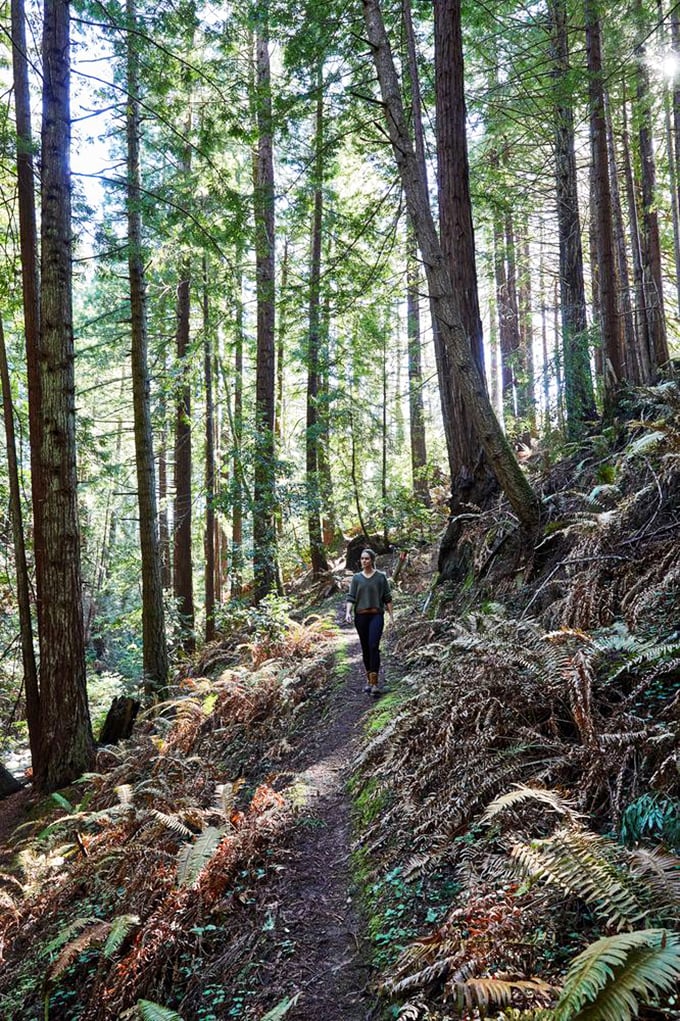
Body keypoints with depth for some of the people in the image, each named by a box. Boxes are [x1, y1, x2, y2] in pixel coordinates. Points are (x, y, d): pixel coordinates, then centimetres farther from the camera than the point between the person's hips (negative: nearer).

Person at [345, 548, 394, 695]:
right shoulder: (356, 578, 8)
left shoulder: (381, 576, 4)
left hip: (376, 615, -3)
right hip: (360, 616, 3)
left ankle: (374, 683, -18)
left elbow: (387, 598, 5)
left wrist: (391, 615, 0)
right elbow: (351, 598, 3)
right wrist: (348, 613, -12)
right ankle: (368, 679, 20)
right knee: (365, 648, 8)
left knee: (374, 646, -16)